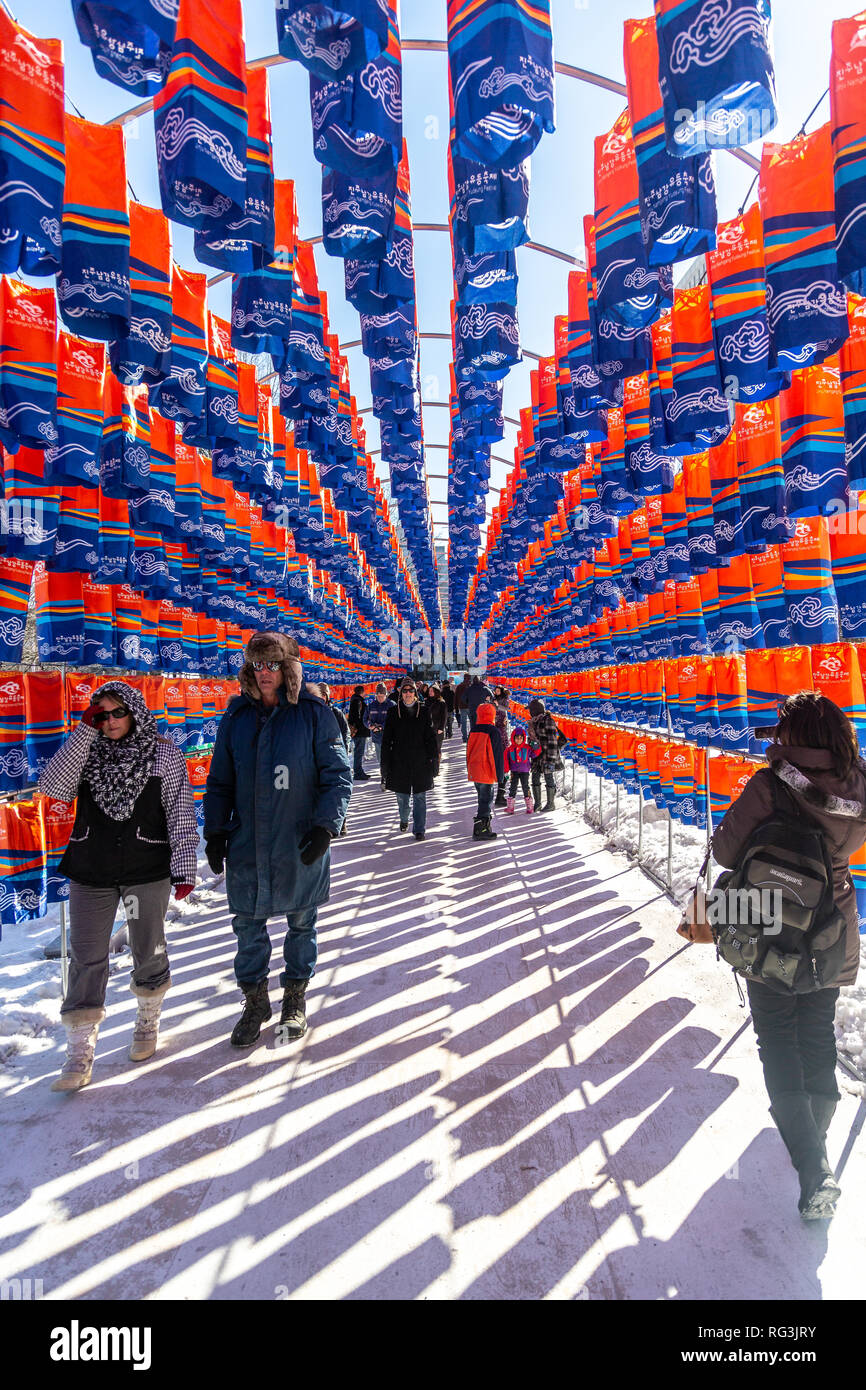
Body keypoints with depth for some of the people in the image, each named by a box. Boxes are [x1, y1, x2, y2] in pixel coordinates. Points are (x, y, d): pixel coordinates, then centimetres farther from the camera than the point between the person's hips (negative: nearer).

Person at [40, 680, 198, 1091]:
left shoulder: (165, 755, -3)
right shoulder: (86, 752, 4)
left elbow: (181, 812, -4)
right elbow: (53, 787, -13)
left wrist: (184, 866, -10)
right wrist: (84, 731, -15)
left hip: (148, 872, -1)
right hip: (90, 875, 2)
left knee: (149, 952, 13)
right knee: (86, 960, 3)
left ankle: (147, 1022, 37)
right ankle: (79, 1054, 14)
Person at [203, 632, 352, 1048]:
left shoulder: (314, 714, -7)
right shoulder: (237, 715, 4)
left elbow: (338, 776, -6)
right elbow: (220, 780, 10)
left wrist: (324, 826, -16)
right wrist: (215, 831, 3)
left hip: (300, 845, -2)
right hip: (247, 844, 3)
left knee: (301, 922, 13)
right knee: (247, 924, 10)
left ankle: (296, 996, 33)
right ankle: (255, 1001, 30)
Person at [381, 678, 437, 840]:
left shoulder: (423, 713, 3)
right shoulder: (393, 713, 3)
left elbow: (430, 738, 5)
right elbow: (386, 740, 4)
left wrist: (432, 759, -2)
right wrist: (385, 763, 0)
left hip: (420, 761, -1)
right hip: (399, 761, 1)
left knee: (420, 796, 0)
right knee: (401, 795, 12)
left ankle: (419, 829, 7)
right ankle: (404, 819, 38)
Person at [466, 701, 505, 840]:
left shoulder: (473, 731, 7)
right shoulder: (494, 732, -13)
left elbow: (468, 752, 13)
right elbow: (497, 755, -12)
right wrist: (499, 774, -6)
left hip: (474, 772, 7)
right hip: (487, 774, -7)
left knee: (483, 799, 19)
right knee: (486, 800, -1)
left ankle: (485, 827, 26)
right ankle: (480, 830, -1)